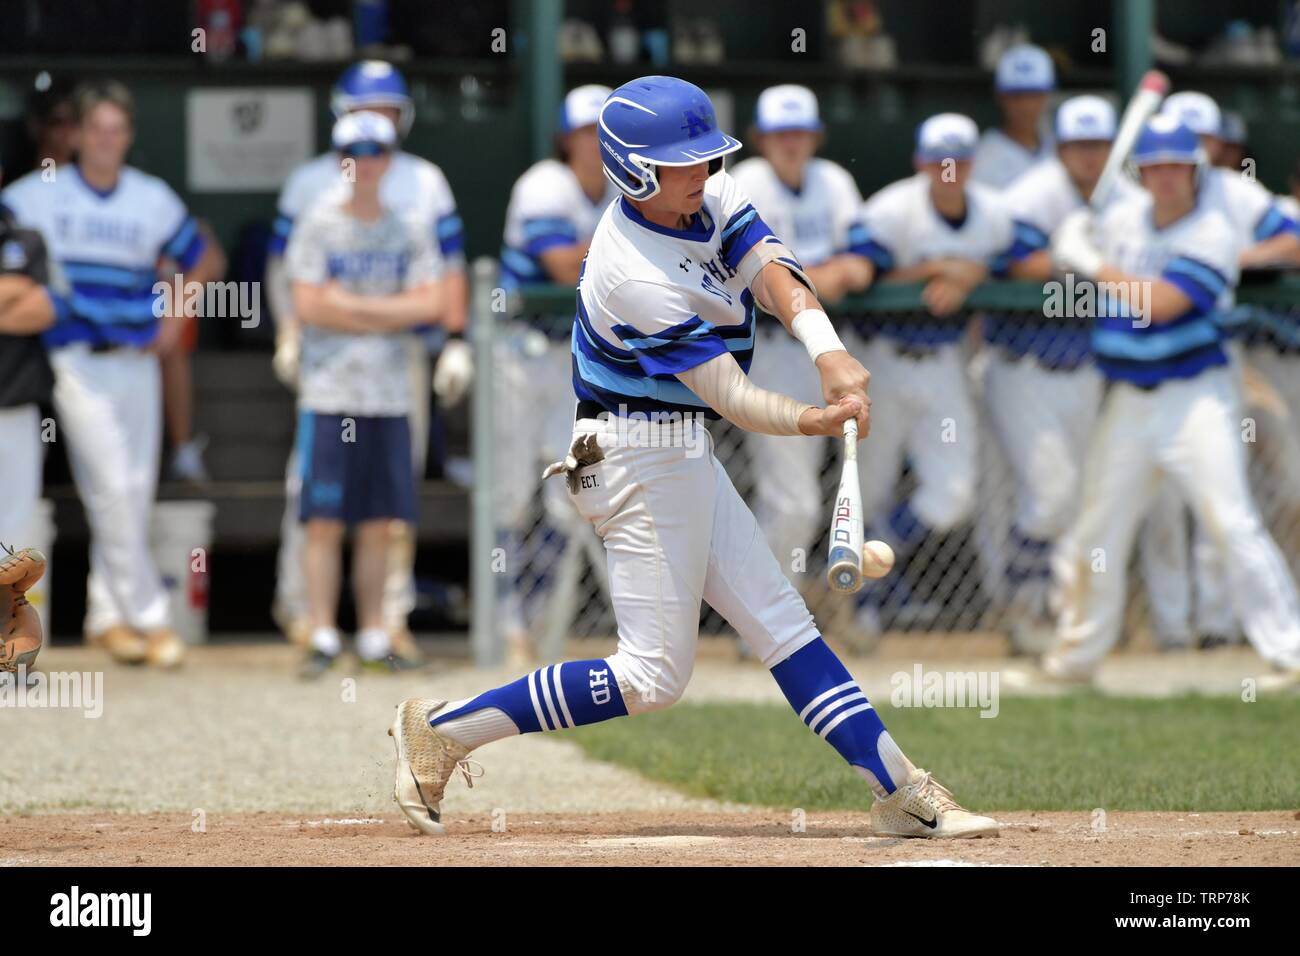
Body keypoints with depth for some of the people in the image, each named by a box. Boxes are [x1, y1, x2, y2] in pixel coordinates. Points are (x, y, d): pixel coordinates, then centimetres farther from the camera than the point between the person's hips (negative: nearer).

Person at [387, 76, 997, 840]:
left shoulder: (709, 198, 1)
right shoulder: (638, 278, -25)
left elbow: (770, 270, -11)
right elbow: (731, 397, -24)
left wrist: (829, 352, -29)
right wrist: (815, 421, -40)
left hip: (683, 455, 10)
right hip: (646, 457, -10)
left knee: (782, 625, 7)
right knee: (653, 676, -5)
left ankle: (904, 793, 7)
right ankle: (442, 730, 0)